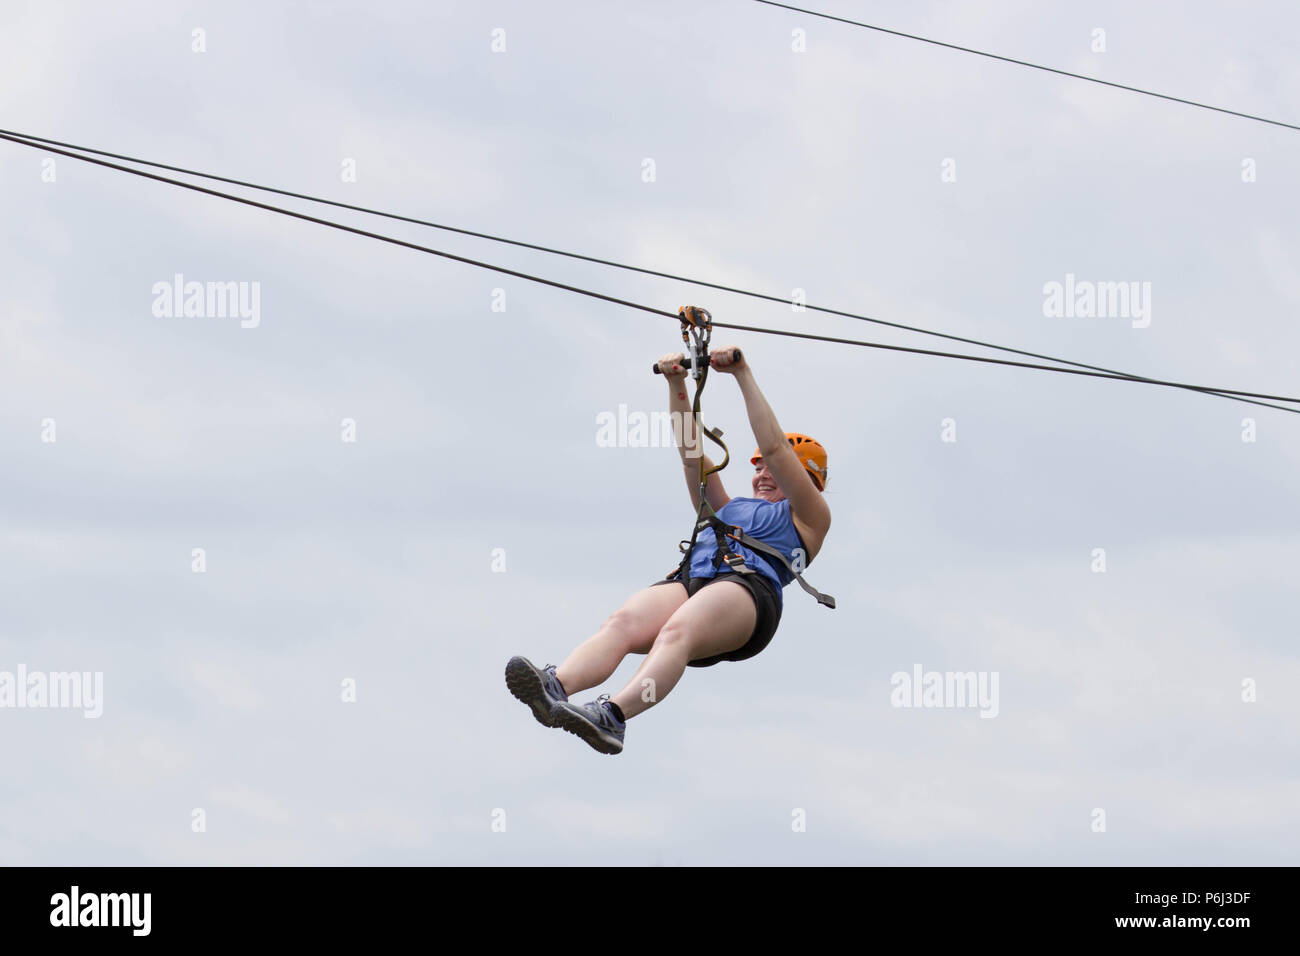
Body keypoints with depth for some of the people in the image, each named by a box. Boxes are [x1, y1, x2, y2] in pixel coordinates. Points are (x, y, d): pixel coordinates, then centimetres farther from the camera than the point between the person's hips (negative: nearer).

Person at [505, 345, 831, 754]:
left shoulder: (809, 518, 28)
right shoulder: (727, 510, 44)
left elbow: (774, 447, 19)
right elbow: (691, 454, 37)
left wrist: (743, 374, 17)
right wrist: (677, 384, 28)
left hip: (749, 587, -5)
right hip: (689, 579, 5)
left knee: (678, 631, -39)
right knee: (622, 623, -30)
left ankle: (613, 716, -66)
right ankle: (555, 687, -60)